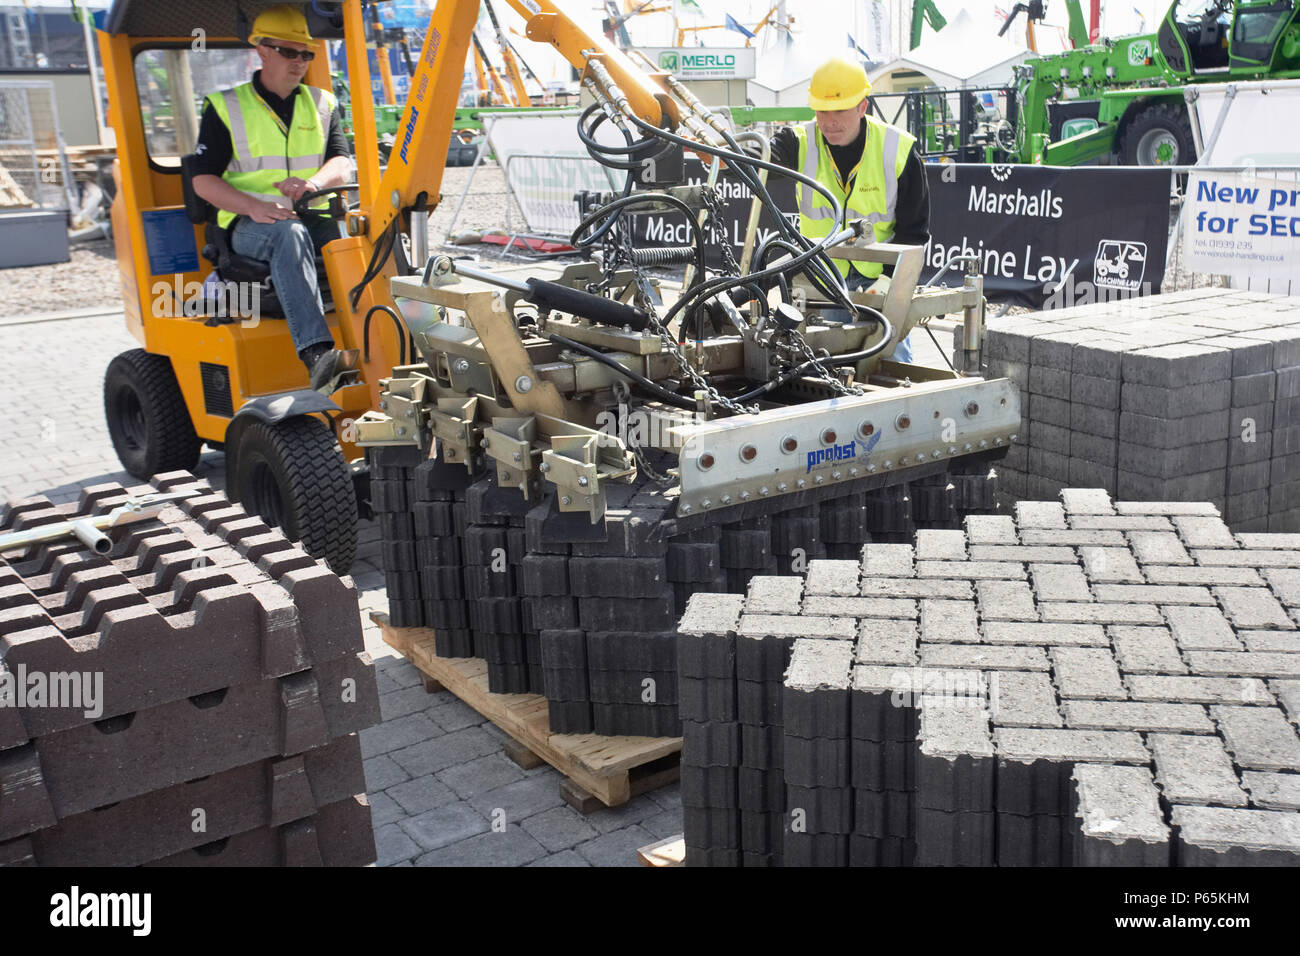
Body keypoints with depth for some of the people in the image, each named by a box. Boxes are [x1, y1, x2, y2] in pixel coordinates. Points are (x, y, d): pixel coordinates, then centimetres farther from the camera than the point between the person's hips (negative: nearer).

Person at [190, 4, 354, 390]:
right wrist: (253, 206, -19)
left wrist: (315, 182, -20)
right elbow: (203, 180, 1)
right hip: (250, 227, -4)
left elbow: (343, 163, 5)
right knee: (289, 233, -39)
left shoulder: (322, 104, 19)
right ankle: (316, 353, -55)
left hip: (314, 220, 4)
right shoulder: (226, 107, 8)